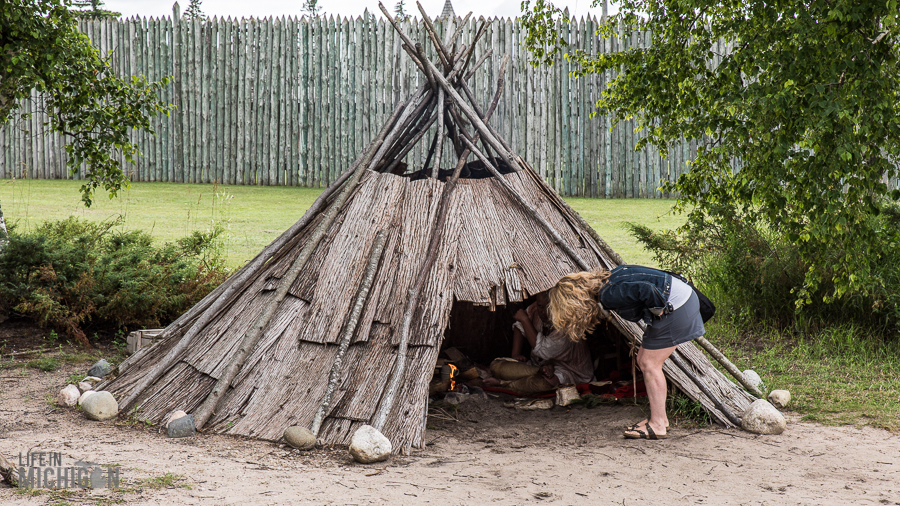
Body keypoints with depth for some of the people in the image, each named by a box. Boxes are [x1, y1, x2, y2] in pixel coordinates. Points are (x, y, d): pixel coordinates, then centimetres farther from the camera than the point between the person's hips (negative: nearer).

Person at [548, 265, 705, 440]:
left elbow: (646, 290, -31)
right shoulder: (606, 280, 9)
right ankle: (660, 418, 20)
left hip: (676, 306, -10)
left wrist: (657, 310, -15)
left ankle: (657, 426, -1)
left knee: (650, 365, -5)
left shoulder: (609, 295, -21)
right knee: (643, 360, 13)